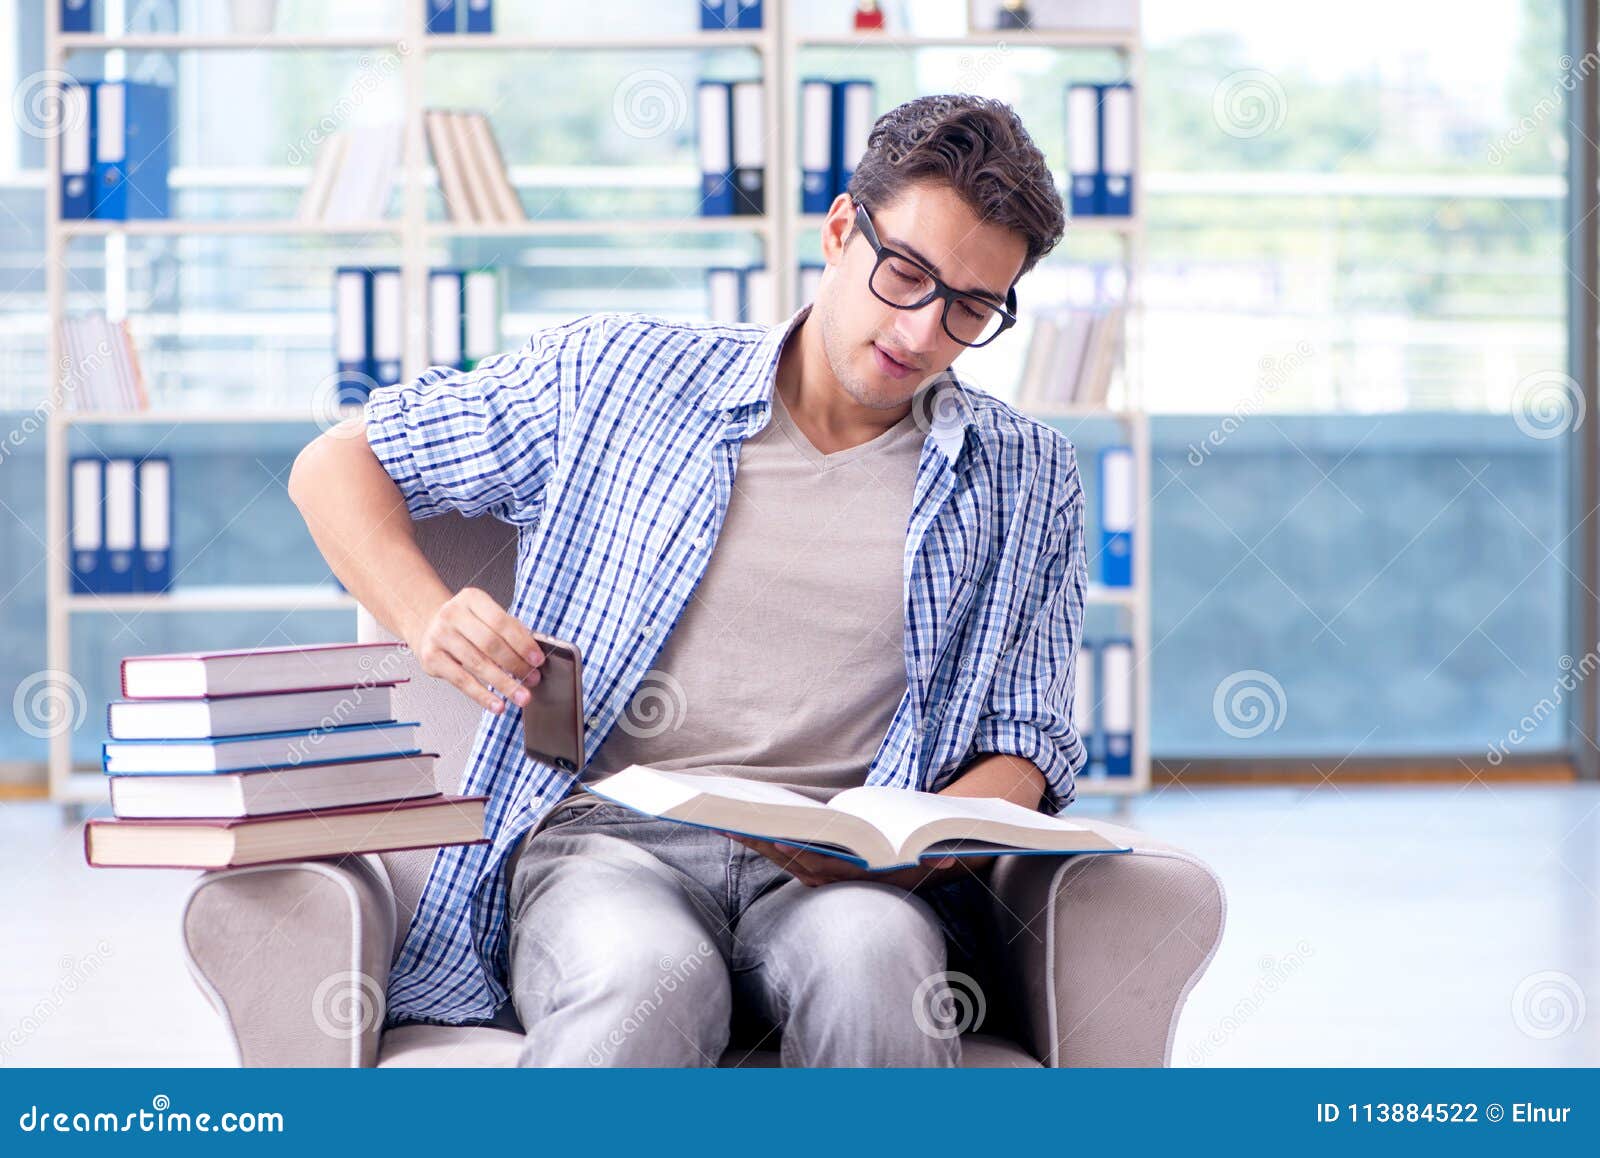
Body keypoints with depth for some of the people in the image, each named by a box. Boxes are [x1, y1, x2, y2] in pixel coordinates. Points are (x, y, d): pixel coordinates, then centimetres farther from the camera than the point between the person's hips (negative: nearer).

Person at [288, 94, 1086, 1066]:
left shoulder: (1026, 481, 17)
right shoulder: (617, 377, 13)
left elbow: (1026, 750, 15)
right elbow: (337, 466, 18)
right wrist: (429, 621, -3)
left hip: (845, 876, 1)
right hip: (604, 839, -1)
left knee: (869, 958, -39)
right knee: (649, 983, -40)